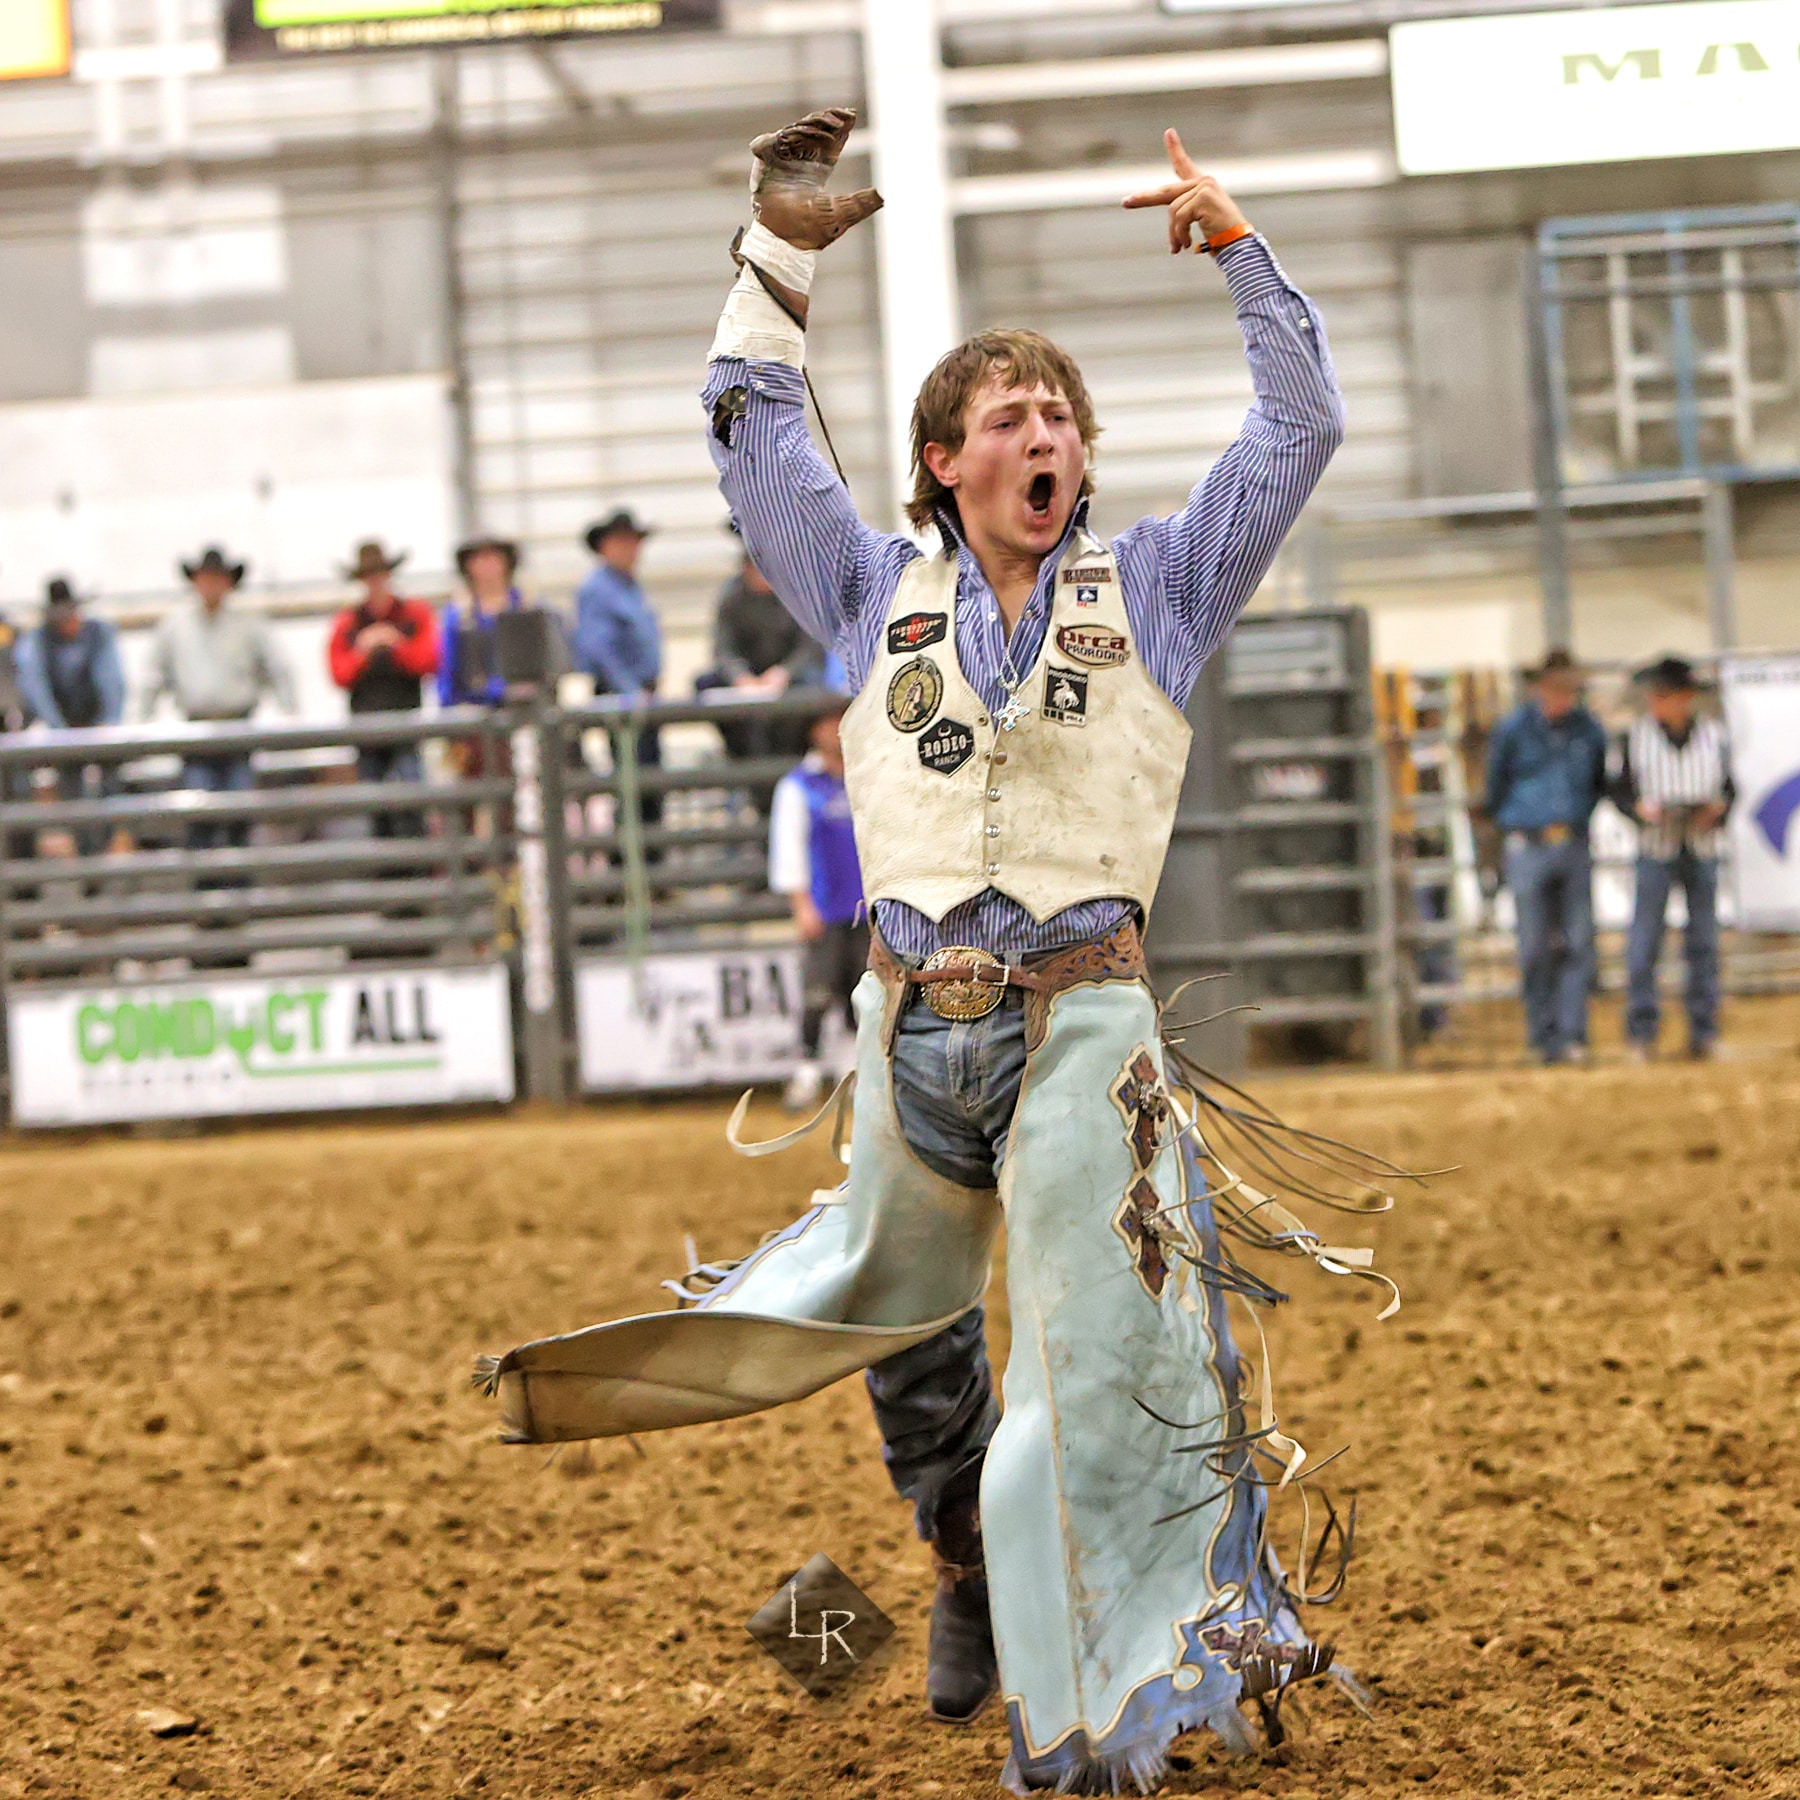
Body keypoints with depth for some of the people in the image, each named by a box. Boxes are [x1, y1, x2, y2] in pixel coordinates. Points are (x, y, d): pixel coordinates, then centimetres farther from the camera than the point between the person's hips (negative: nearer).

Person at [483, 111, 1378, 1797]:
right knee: (900, 1304, 20)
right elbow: (751, 434, 11)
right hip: (916, 1011, 3)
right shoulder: (883, 592, 9)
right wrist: (779, 254, 5)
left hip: (1082, 1017, -3)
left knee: (1110, 1357, -7)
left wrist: (1237, 250, -1)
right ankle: (968, 1565, 45)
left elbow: (1300, 425, 5)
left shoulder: (1153, 584, 7)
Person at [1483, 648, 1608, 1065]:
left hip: (1575, 846, 2)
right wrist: (1512, 826, 8)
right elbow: (1495, 786, 8)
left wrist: (1581, 818, 11)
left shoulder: (1588, 729, 5)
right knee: (1536, 947, 0)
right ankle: (1545, 1037, 6)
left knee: (1578, 942, -3)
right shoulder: (1513, 729, -2)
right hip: (1529, 847, -2)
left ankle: (1574, 1035, 0)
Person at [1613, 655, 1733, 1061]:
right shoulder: (1637, 738, 2)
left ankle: (1703, 1030, 9)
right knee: (1644, 940, -6)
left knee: (1704, 941, 3)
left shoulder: (1713, 735, 5)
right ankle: (1642, 1031, 0)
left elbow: (1729, 788, 12)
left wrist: (1717, 808, -9)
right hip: (1656, 848, -1)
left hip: (1703, 848, 1)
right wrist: (1643, 809, -14)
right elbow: (1620, 792, 5)